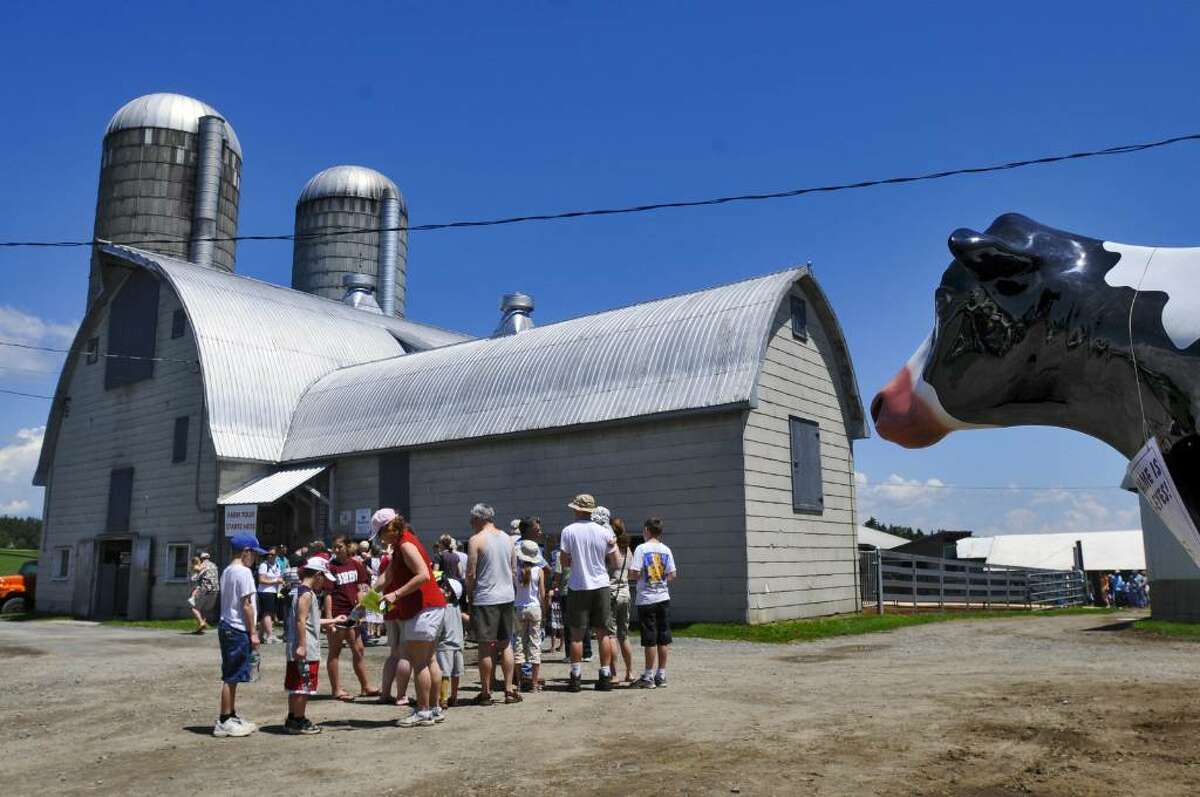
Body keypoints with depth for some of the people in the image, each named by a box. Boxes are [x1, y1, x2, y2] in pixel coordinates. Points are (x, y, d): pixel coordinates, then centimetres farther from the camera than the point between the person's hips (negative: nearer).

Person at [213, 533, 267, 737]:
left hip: (227, 627, 10)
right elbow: (246, 605, -16)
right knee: (231, 677, -3)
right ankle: (224, 722, 2)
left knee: (231, 677, 15)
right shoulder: (244, 572, -14)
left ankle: (231, 717, 23)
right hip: (238, 630, -10)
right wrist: (253, 633, -12)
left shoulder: (227, 571, 14)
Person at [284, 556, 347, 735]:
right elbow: (300, 621, -22)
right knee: (303, 686, -2)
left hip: (298, 650, 10)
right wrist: (302, 646, -24)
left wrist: (333, 620, 28)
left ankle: (292, 719, 23)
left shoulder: (302, 591, 16)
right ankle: (299, 722, 4)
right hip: (306, 650, -10)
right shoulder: (307, 594, -15)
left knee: (295, 686, 15)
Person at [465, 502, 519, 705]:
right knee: (505, 644, 13)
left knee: (486, 647, 1)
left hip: (485, 599, -6)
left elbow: (471, 574, -10)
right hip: (507, 596, 6)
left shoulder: (476, 540, -10)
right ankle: (509, 690, 14)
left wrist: (470, 596, 2)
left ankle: (486, 693, 9)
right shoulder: (507, 538, 8)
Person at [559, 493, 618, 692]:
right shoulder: (604, 532, 0)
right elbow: (614, 561, 5)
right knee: (602, 633, 8)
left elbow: (564, 562, -4)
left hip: (578, 587, -2)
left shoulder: (568, 531, -7)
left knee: (577, 634, 5)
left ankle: (576, 677, 7)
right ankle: (606, 676, 10)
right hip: (601, 586, 2)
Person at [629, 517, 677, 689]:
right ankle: (661, 675, 14)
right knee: (663, 639, 8)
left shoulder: (641, 548, -9)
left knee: (650, 639, 0)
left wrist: (630, 574, 5)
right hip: (664, 598, 4)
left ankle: (648, 677, 6)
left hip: (646, 599, -4)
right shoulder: (666, 550, 4)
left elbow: (634, 573, -16)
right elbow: (672, 575, 4)